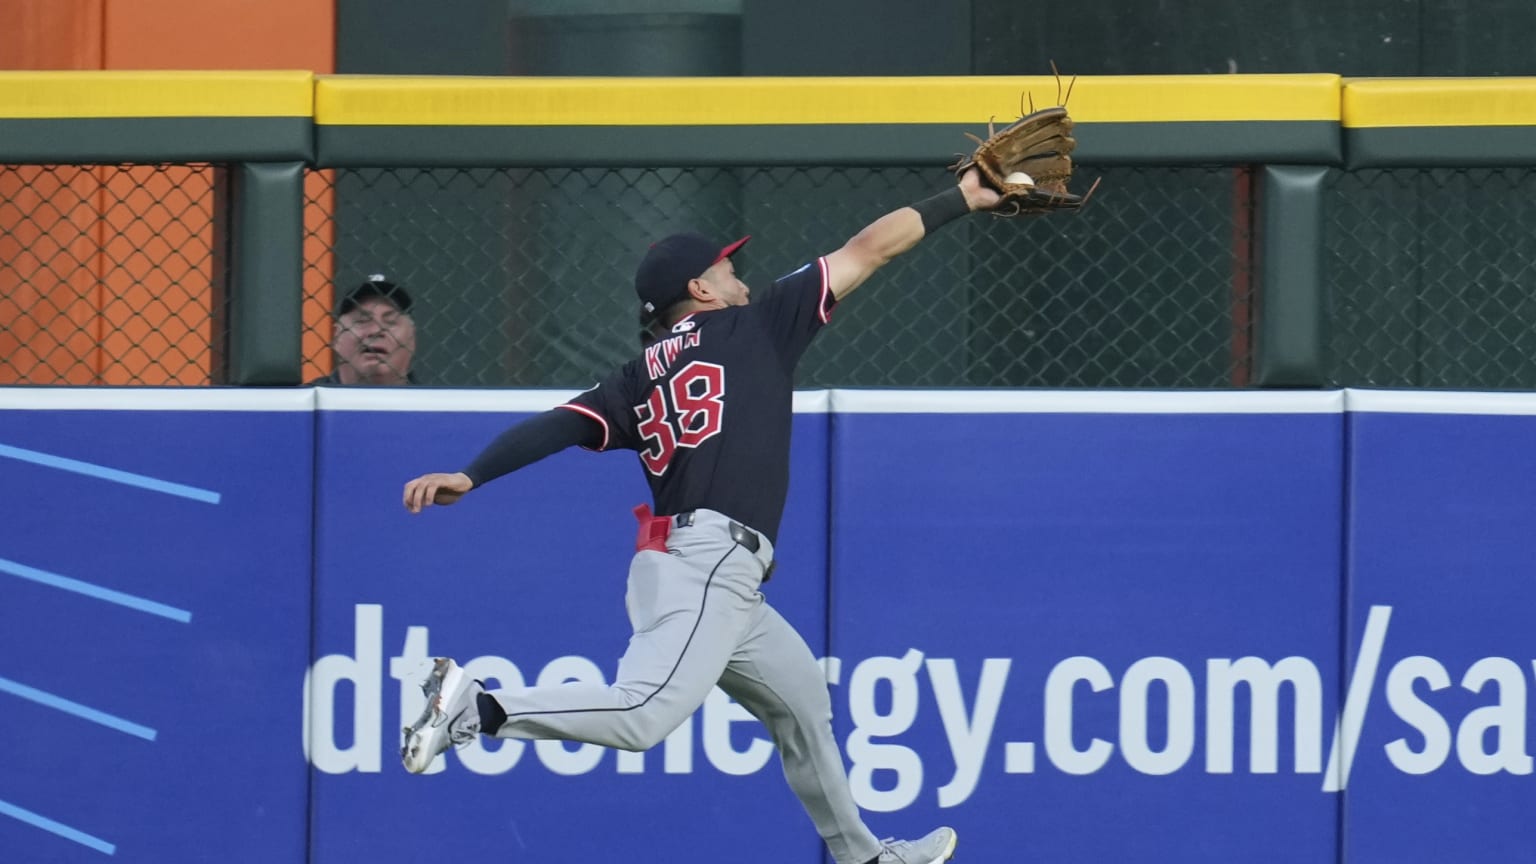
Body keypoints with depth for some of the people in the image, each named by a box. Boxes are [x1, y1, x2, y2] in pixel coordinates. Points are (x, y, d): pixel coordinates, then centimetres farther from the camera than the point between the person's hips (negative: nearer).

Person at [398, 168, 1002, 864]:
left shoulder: (640, 379, 21)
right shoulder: (754, 327, 7)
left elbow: (562, 424, 4)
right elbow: (866, 250, 12)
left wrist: (471, 476, -6)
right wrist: (961, 200, 21)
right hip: (707, 563, -9)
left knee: (803, 701, 25)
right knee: (644, 715, -26)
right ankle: (480, 708, -32)